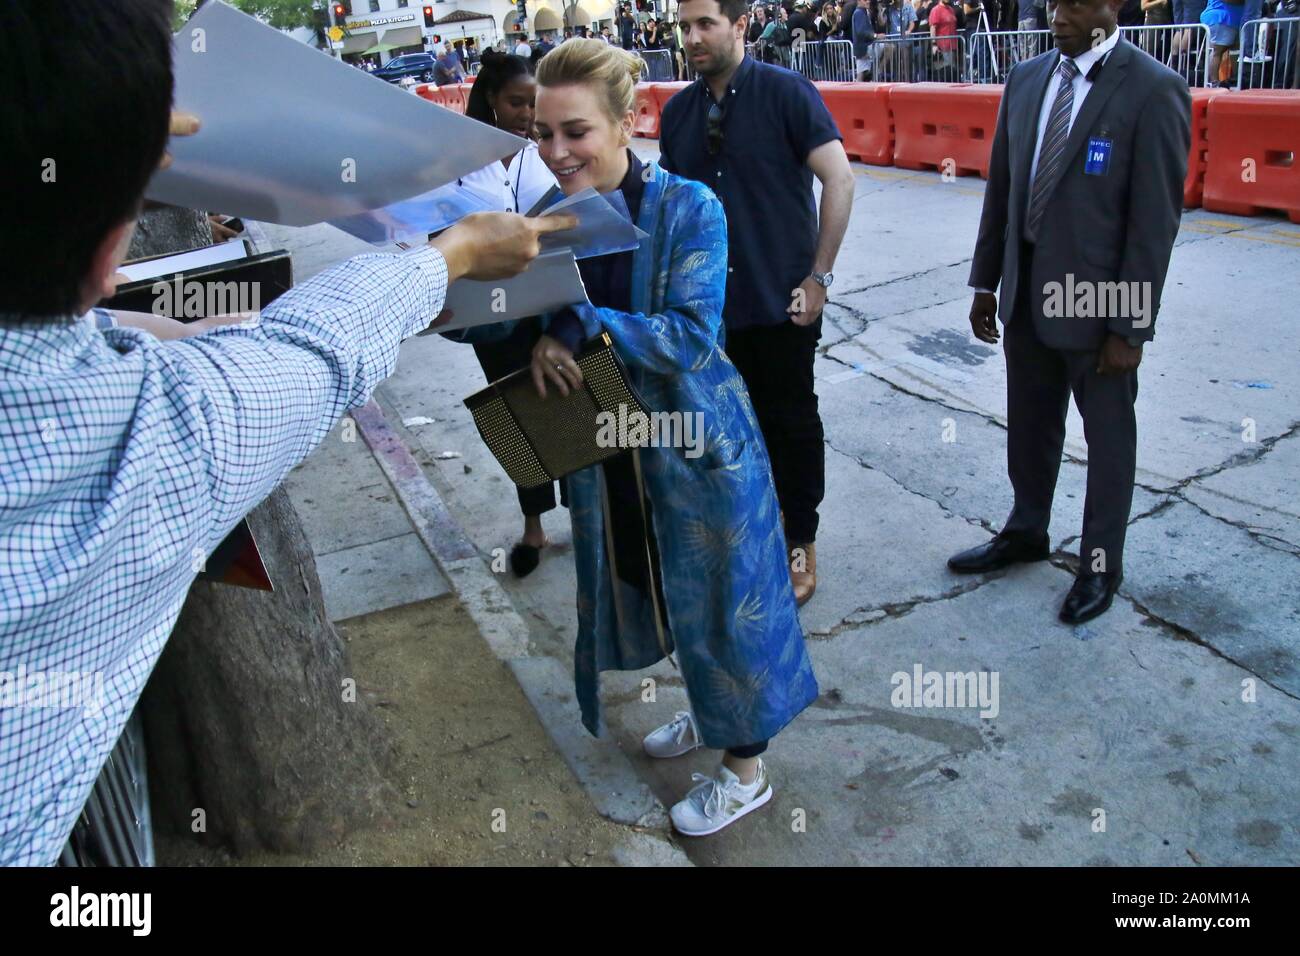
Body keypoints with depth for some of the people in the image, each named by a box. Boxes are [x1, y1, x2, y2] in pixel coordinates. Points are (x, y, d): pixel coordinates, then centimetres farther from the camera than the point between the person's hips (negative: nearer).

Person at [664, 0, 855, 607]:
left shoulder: (786, 93, -7)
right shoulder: (678, 112, 8)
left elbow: (839, 179, -10)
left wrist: (819, 275, -13)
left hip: (780, 302, -4)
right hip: (710, 305, 5)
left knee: (791, 423, 6)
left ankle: (801, 546, 22)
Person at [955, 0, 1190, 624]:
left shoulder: (1154, 90, -13)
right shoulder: (1026, 79, 5)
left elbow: (1156, 219, -14)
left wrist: (1131, 327, -15)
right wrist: (985, 283, 9)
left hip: (1098, 301, -5)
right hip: (1026, 293, 6)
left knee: (1107, 436, 11)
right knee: (1029, 425, 19)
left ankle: (1100, 563, 28)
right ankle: (1026, 532, 40)